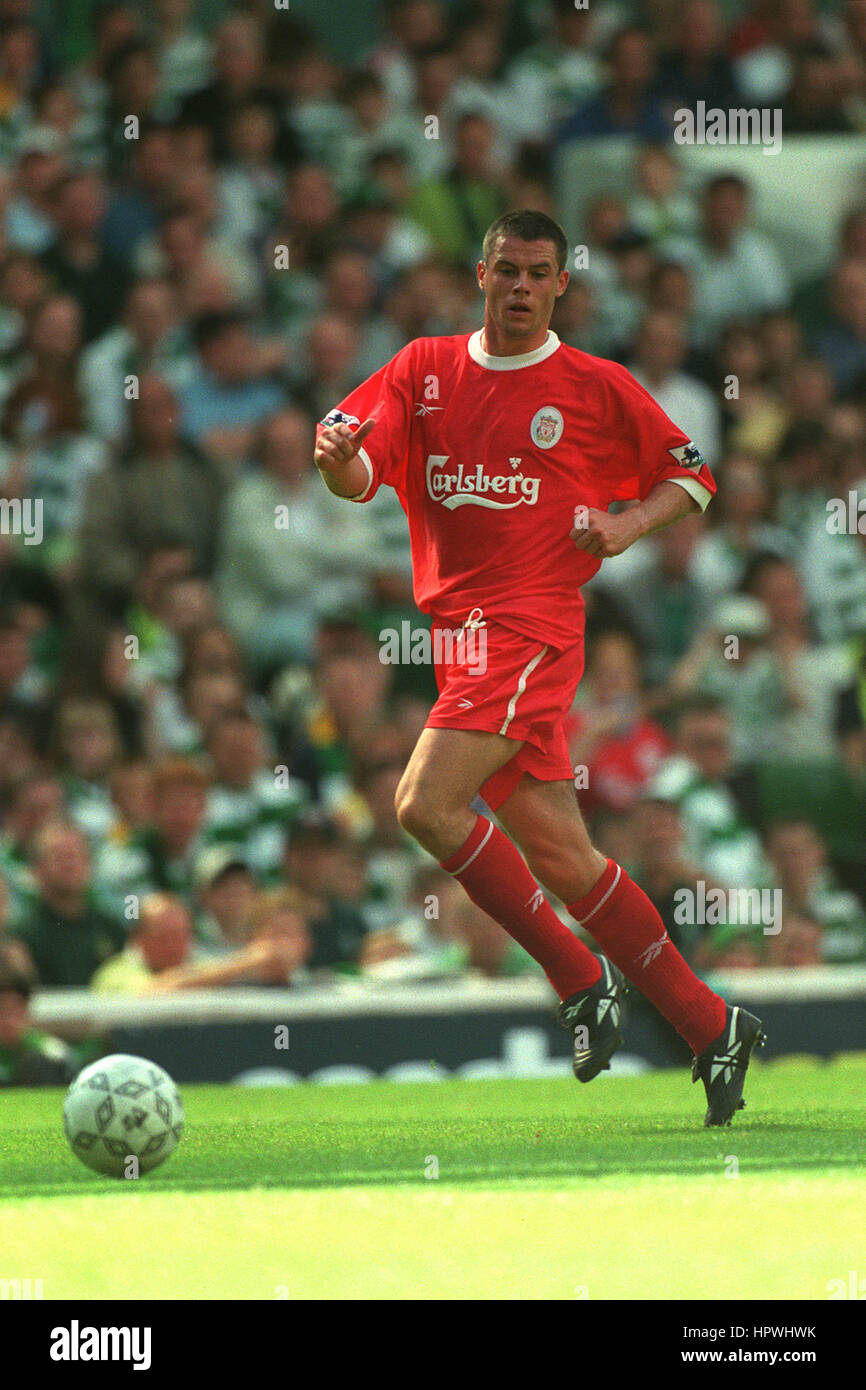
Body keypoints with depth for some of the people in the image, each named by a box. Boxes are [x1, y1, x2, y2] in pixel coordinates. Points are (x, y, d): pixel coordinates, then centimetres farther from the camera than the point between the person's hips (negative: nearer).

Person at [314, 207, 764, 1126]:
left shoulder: (596, 387, 2)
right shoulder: (425, 369, 11)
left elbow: (691, 475, 12)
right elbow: (360, 478, 3)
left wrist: (627, 527, -7)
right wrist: (336, 456, -20)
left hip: (529, 627, -5)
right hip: (459, 628, 5)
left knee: (426, 805, -21)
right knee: (560, 855, 4)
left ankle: (580, 981, -9)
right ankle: (710, 1027, 11)